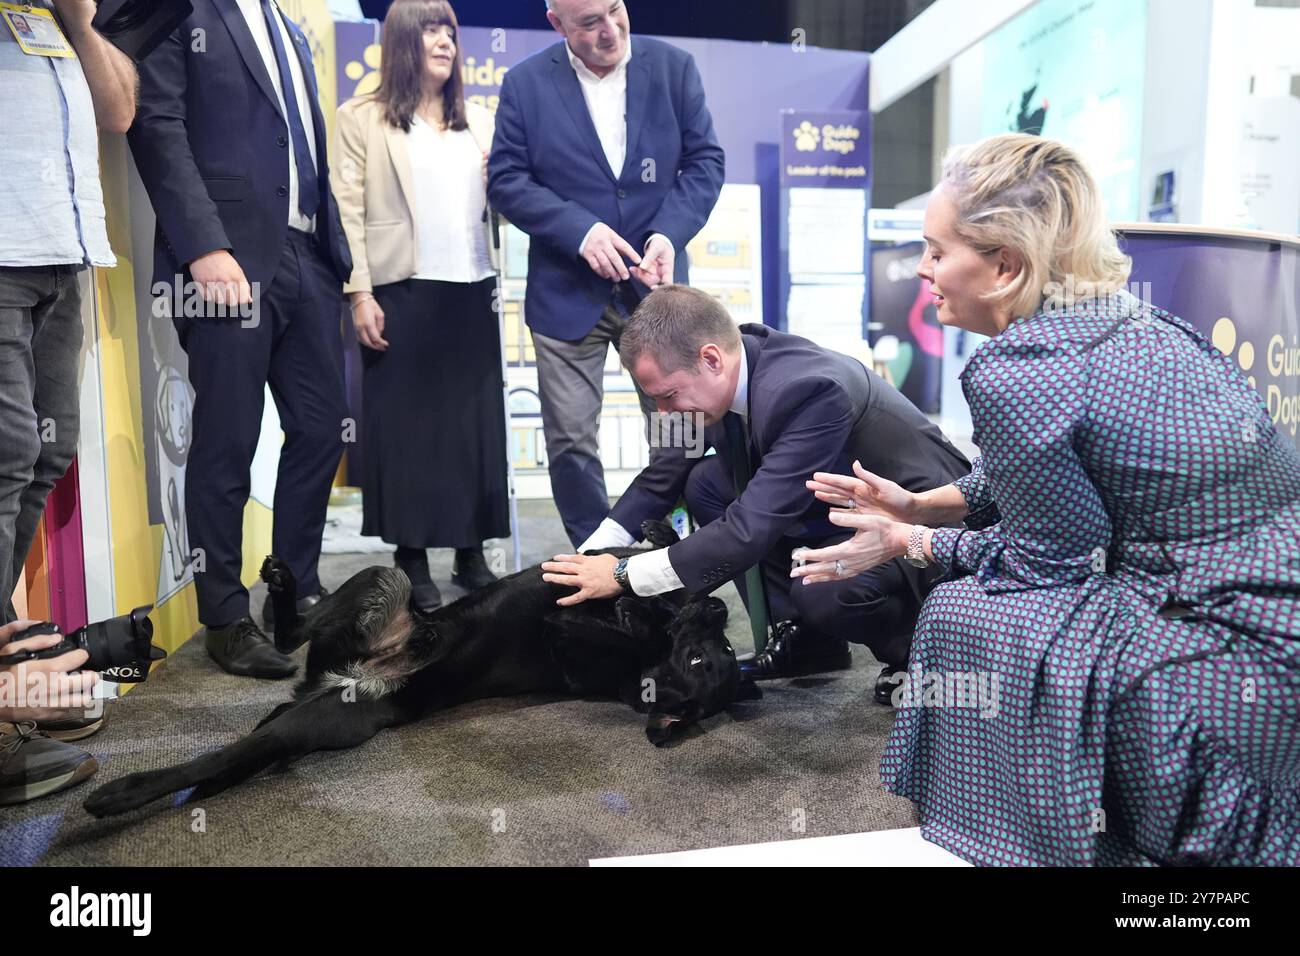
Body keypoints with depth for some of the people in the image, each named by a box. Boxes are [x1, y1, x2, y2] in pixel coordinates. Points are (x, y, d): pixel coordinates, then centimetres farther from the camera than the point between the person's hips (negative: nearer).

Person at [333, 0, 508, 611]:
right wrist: (359, 292, -11)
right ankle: (412, 561, 8)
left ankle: (471, 553, 15)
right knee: (405, 424, 0)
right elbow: (348, 210, -3)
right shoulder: (363, 118, 4)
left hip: (472, 292, 4)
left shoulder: (479, 121, 17)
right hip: (402, 293, -4)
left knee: (474, 422, 5)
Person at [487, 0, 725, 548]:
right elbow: (505, 180, -3)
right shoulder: (525, 84, 0)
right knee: (571, 443, 3)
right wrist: (581, 230, -17)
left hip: (654, 285, 1)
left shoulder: (673, 66, 3)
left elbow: (705, 160, 3)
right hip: (567, 293, -1)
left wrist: (670, 233, -14)